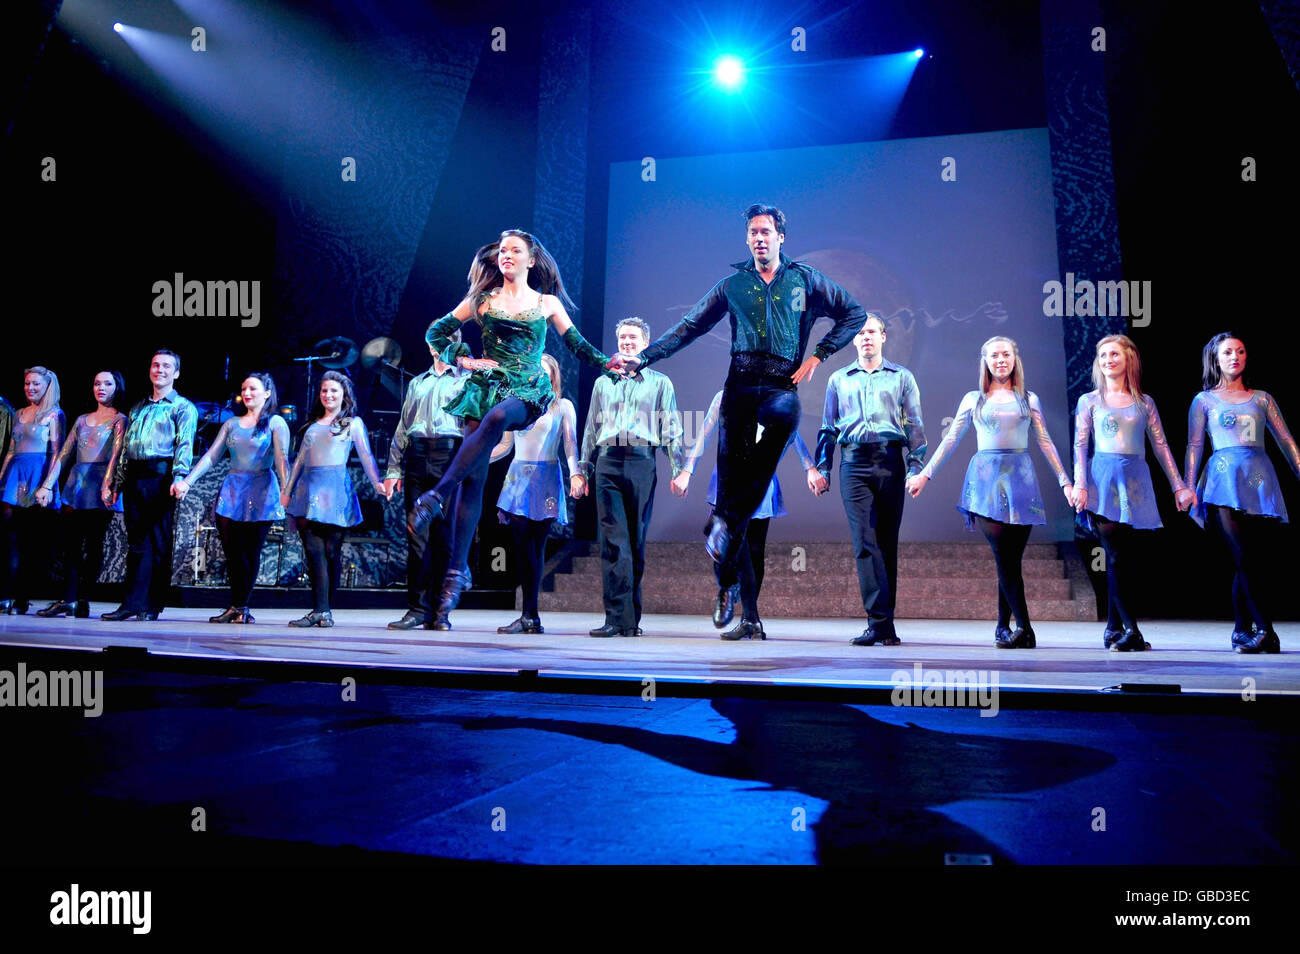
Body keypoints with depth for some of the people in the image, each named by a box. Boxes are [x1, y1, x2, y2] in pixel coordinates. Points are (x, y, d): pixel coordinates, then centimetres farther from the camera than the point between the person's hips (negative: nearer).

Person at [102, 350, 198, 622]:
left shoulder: (183, 408, 4)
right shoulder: (138, 409, 22)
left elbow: (184, 446, -8)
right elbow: (126, 448, 23)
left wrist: (179, 477, -22)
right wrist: (117, 483, 16)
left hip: (160, 477, -6)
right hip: (134, 478, 6)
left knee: (160, 543, -3)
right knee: (136, 542, 5)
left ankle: (152, 606, 1)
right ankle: (132, 603, 7)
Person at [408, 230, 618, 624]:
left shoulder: (548, 303, 13)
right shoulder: (482, 299, 13)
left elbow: (577, 345, 16)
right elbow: (436, 333, 17)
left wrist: (609, 363, 2)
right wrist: (460, 360, 3)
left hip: (528, 392, -1)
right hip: (486, 387, 1)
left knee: (496, 417, -39)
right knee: (474, 478, -11)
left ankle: (437, 496, -38)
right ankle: (458, 569, -7)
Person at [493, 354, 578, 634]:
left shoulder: (563, 407, 7)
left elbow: (571, 446, 1)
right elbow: (505, 445, 19)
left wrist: (575, 474, -15)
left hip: (546, 480, -3)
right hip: (518, 476, 3)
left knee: (535, 546, -6)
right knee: (523, 545, -5)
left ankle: (529, 615, -3)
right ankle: (529, 617, -2)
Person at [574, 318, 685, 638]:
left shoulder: (660, 383, 13)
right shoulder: (603, 383, 20)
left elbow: (672, 430, 8)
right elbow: (590, 430, 21)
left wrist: (678, 470, -3)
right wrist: (582, 470, 14)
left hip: (642, 464, -1)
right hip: (607, 464, 2)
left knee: (636, 542, 1)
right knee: (613, 541, -7)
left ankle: (631, 616, 8)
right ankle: (617, 617, -9)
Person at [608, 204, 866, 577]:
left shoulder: (804, 278, 13)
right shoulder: (733, 285, 17)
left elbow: (854, 314, 16)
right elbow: (689, 326, 15)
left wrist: (817, 356, 5)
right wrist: (643, 358, 5)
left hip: (782, 382, -2)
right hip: (741, 380, 2)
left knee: (784, 415, -36)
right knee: (732, 464, -6)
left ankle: (726, 519, -30)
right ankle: (728, 577, 5)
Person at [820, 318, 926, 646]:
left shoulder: (901, 377, 15)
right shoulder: (838, 379, 18)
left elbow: (915, 425, 8)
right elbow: (828, 429, 17)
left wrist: (916, 467, -3)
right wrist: (821, 469, 8)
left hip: (890, 462, 0)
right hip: (854, 463, 1)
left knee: (887, 542, 0)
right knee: (864, 542, -9)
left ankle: (881, 621, 7)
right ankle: (881, 623, -11)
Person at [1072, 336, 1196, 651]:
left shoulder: (1144, 402, 12)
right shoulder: (1089, 401, 7)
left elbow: (1161, 446, 12)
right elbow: (1080, 445, 1)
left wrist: (1179, 485, 8)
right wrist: (1080, 485, -10)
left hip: (1134, 482, 2)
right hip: (1103, 480, -2)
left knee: (1119, 557, 2)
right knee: (1116, 557, -8)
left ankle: (1114, 629, 8)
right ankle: (1130, 629, -7)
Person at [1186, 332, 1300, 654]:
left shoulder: (1262, 398, 17)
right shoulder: (1204, 400, 11)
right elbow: (1194, 446, 6)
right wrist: (1188, 487, -3)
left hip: (1258, 478, 2)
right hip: (1223, 479, -2)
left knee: (1252, 560, -2)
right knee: (1245, 559, -13)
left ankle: (1242, 631, 7)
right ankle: (1265, 630, -11)